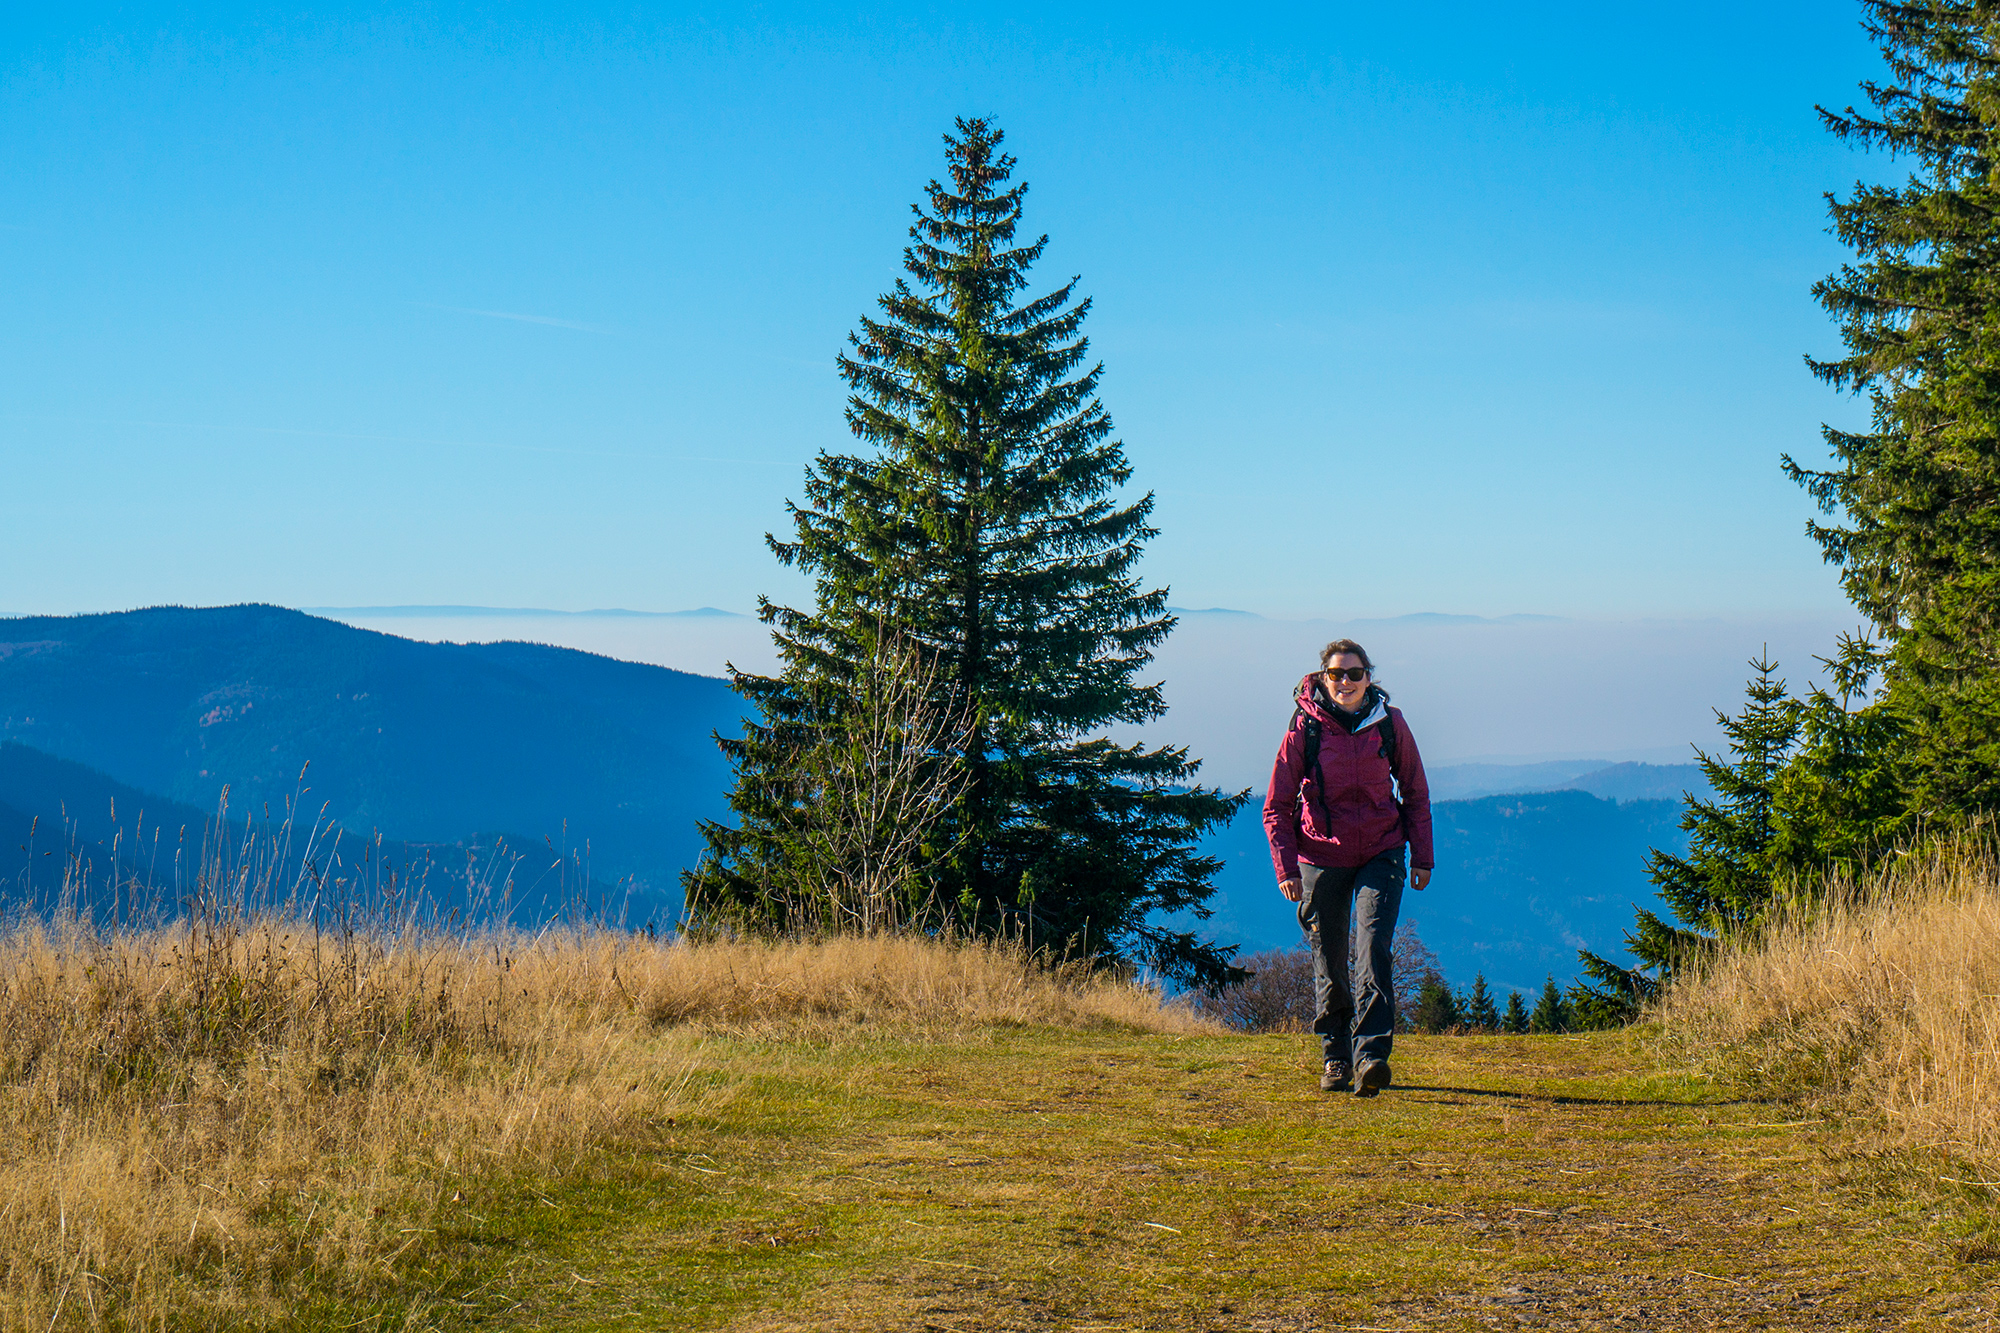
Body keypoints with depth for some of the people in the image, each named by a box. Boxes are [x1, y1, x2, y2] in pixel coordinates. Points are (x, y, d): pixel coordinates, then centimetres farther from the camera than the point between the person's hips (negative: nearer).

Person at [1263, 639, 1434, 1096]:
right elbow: (1277, 807, 0)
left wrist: (1422, 857, 7)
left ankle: (1370, 1055, -22)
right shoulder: (1304, 728, -6)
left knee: (1373, 946, -17)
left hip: (1380, 854, 0)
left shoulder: (1389, 723, -2)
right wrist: (1286, 867, -8)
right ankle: (1335, 1057, 23)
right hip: (1322, 857, 0)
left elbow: (1415, 793, 10)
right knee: (1329, 961, 7)